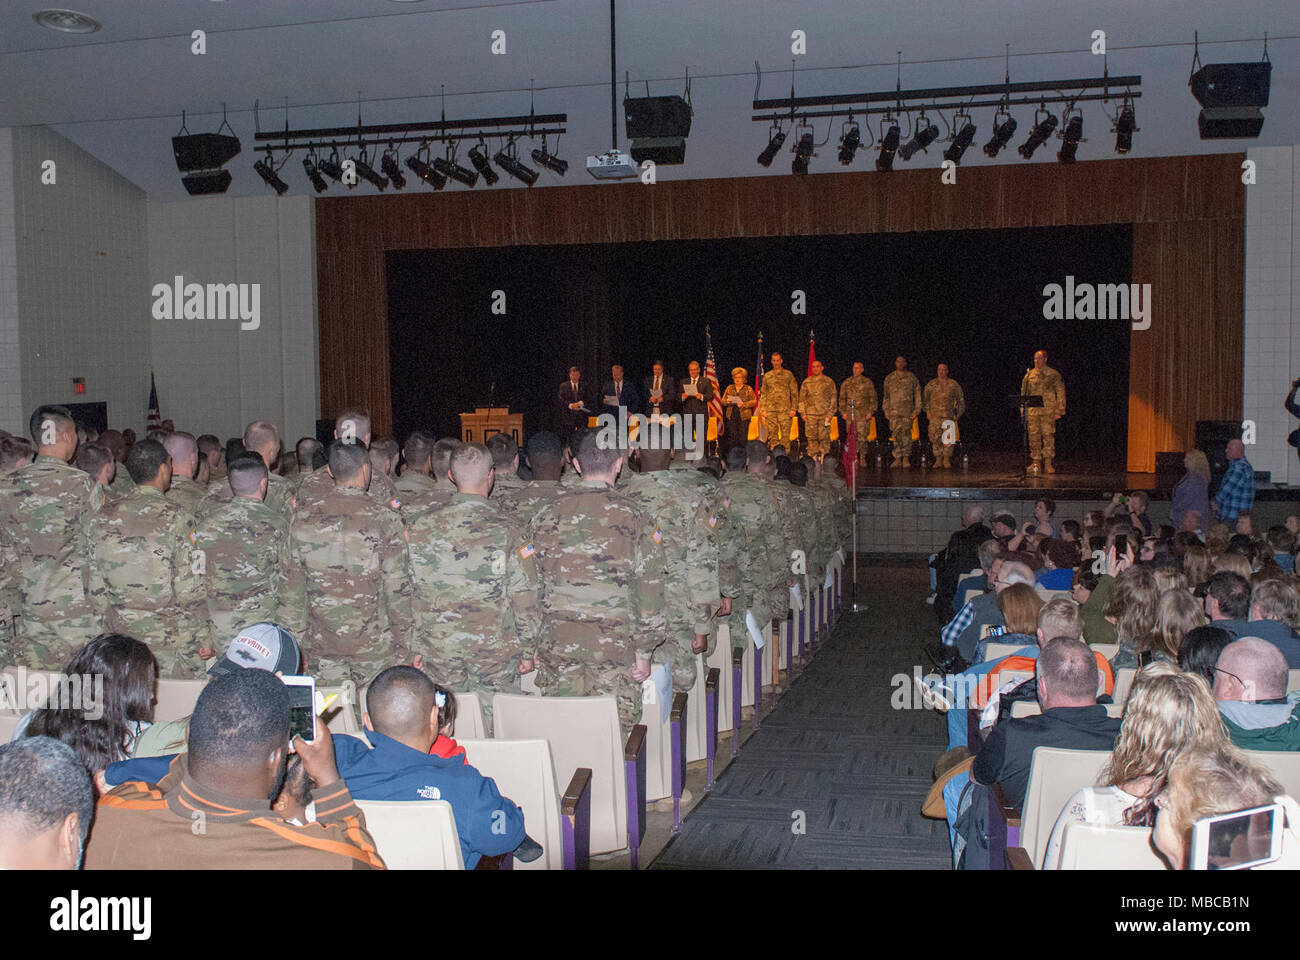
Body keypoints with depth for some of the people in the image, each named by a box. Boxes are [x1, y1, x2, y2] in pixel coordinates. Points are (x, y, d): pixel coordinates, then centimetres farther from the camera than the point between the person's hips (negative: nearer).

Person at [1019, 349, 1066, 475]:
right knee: (1034, 437, 2)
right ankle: (1036, 463, 9)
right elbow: (1024, 393, 17)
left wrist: (1059, 411, -5)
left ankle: (1048, 463, -3)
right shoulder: (1029, 374, 13)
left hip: (1048, 411, -4)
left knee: (1048, 435, -7)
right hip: (1032, 411, 4)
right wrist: (1023, 410, 11)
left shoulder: (1053, 375, 2)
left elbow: (1061, 393, 1)